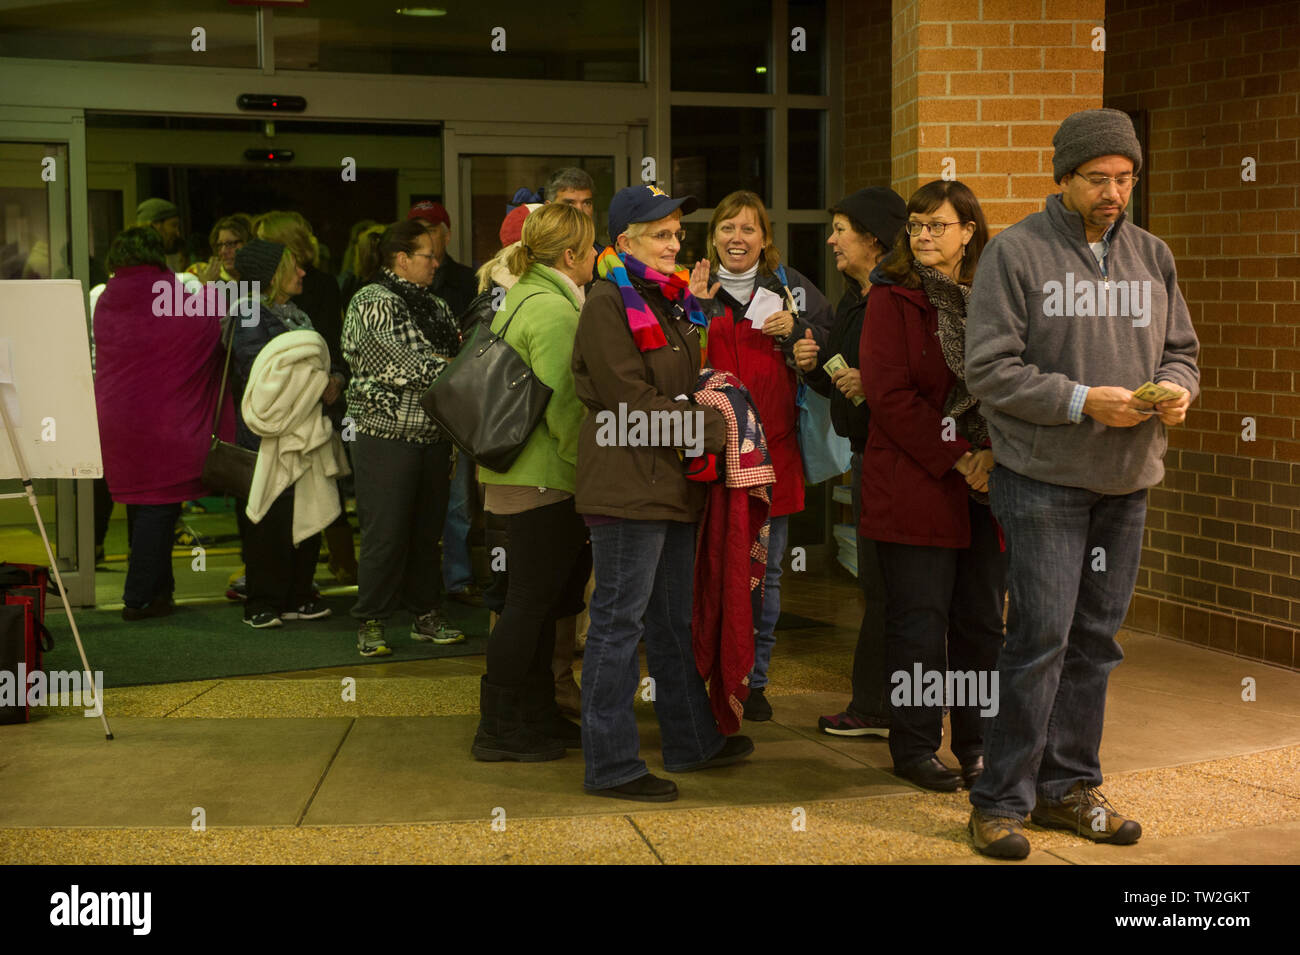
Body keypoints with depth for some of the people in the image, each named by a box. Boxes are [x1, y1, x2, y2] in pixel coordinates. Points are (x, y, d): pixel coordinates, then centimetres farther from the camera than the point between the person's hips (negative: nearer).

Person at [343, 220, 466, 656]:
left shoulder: (434, 306, 16)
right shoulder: (372, 302, -7)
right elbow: (400, 363, -16)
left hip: (434, 437, 7)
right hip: (387, 437, -7)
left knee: (428, 531, 11)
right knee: (386, 535, -3)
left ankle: (426, 615, 22)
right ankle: (371, 624, 7)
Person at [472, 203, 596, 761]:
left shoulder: (521, 296, 15)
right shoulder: (553, 309, -17)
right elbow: (561, 405, -21)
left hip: (519, 469, 10)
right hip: (543, 476, -10)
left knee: (541, 597, 16)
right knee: (531, 600, -3)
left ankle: (537, 715, 26)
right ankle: (499, 730, 5)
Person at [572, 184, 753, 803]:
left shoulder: (672, 300, 18)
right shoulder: (608, 302, -11)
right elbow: (631, 402, -18)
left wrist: (706, 396, 3)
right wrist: (707, 426, -15)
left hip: (671, 483, 10)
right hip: (628, 482, -9)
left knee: (673, 621, 18)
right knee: (619, 623, -3)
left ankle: (692, 741, 30)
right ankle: (610, 764, 5)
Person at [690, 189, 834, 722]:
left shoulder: (792, 288, 10)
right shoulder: (694, 290, 8)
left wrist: (794, 332, -6)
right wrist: (693, 314, -11)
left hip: (772, 448, 1)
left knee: (764, 571, 7)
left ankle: (754, 680, 19)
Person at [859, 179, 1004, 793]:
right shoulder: (892, 299, -2)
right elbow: (889, 394, -10)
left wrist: (995, 455, -8)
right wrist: (957, 459, -14)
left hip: (985, 486, 4)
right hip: (915, 484, -4)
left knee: (982, 621, 9)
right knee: (920, 622, 1)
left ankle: (977, 745, 21)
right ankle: (914, 748, 14)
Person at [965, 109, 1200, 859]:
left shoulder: (1152, 256, 11)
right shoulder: (1016, 253, -6)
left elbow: (1181, 348, 17)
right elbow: (989, 369, -11)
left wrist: (1177, 389, -6)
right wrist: (1082, 402, -19)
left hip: (1128, 483, 6)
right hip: (1044, 479, -5)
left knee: (1095, 639, 11)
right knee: (1042, 636, -8)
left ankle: (1068, 786, 23)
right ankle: (1002, 799, 4)